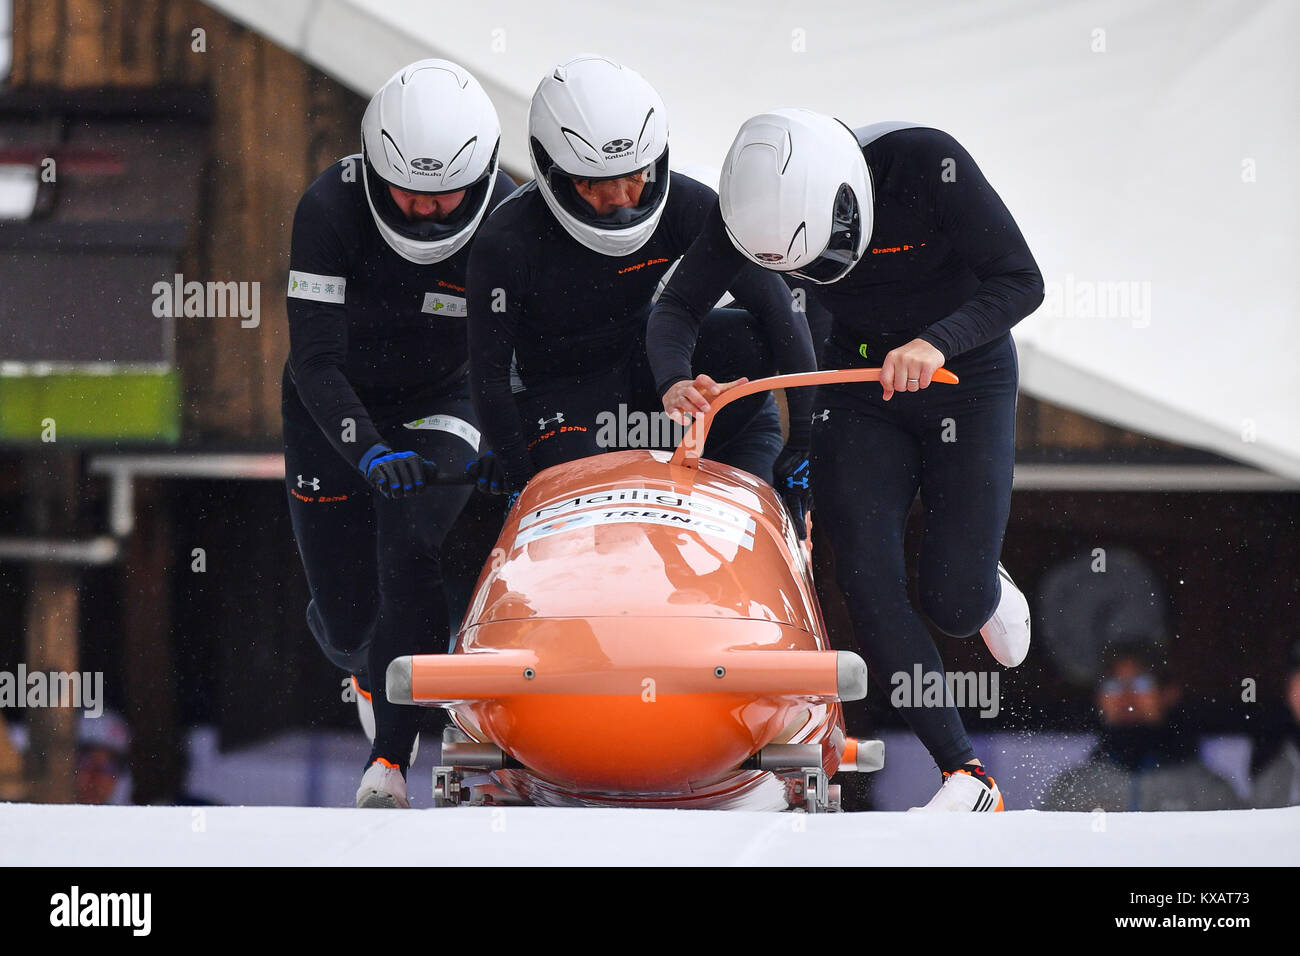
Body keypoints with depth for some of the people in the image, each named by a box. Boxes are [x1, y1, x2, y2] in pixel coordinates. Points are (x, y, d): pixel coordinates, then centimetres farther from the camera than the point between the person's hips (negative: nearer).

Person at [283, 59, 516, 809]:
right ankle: (367, 666, 38)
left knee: (410, 542, -27)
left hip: (439, 407, 0)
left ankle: (393, 757, -21)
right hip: (335, 409, 0)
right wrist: (369, 452, -42)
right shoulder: (331, 210, -27)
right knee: (347, 619, -2)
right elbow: (314, 359, -29)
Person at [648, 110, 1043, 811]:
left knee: (953, 603, -10)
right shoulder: (755, 201, -18)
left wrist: (936, 342, -41)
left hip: (965, 369, -3)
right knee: (866, 578, -15)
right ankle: (964, 775, -8)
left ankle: (985, 589, 29)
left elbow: (1021, 282, -25)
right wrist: (674, 382, -33)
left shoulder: (928, 163, -29)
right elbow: (677, 307, -11)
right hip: (857, 380, 3)